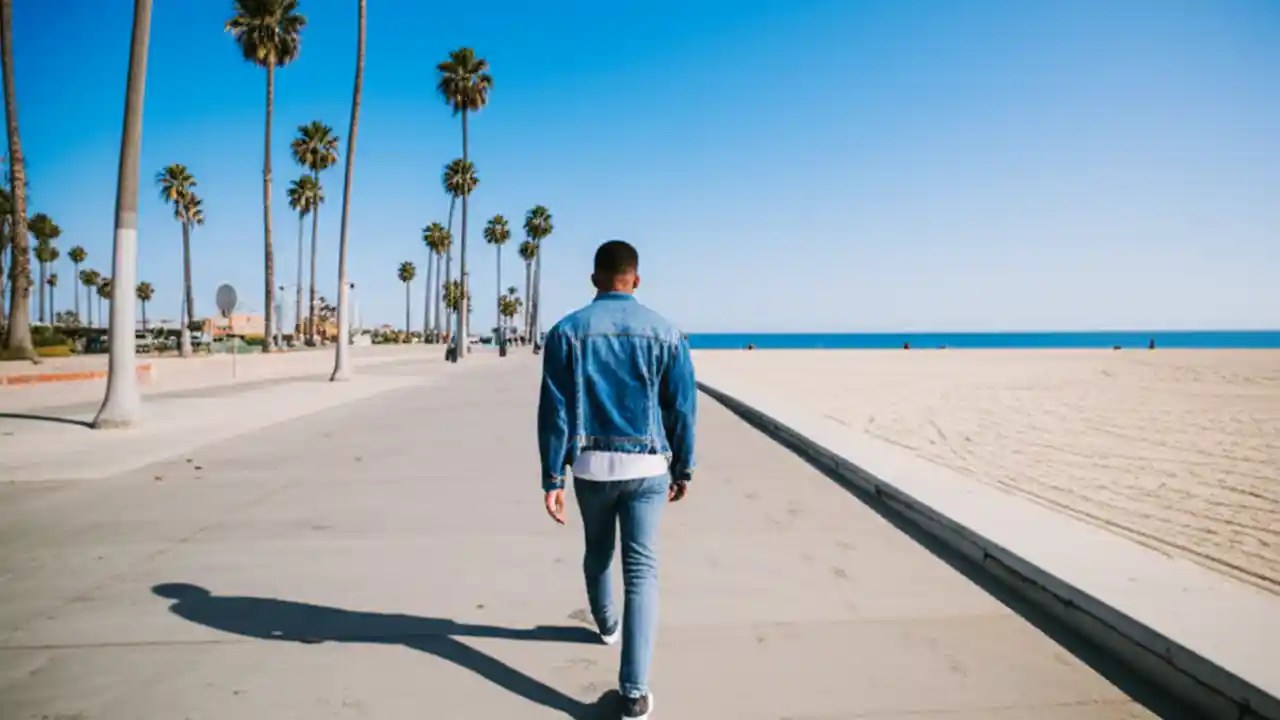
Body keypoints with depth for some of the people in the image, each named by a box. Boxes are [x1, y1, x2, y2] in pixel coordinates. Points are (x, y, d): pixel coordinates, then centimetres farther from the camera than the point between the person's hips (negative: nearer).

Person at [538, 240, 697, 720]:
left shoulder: (567, 332, -1)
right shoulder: (666, 333, -1)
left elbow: (554, 411, -5)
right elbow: (682, 409, 1)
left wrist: (552, 479, -2)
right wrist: (684, 470, 12)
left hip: (589, 464, 1)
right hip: (647, 466, -1)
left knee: (598, 552, 24)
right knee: (641, 569, 0)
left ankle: (606, 624, 50)